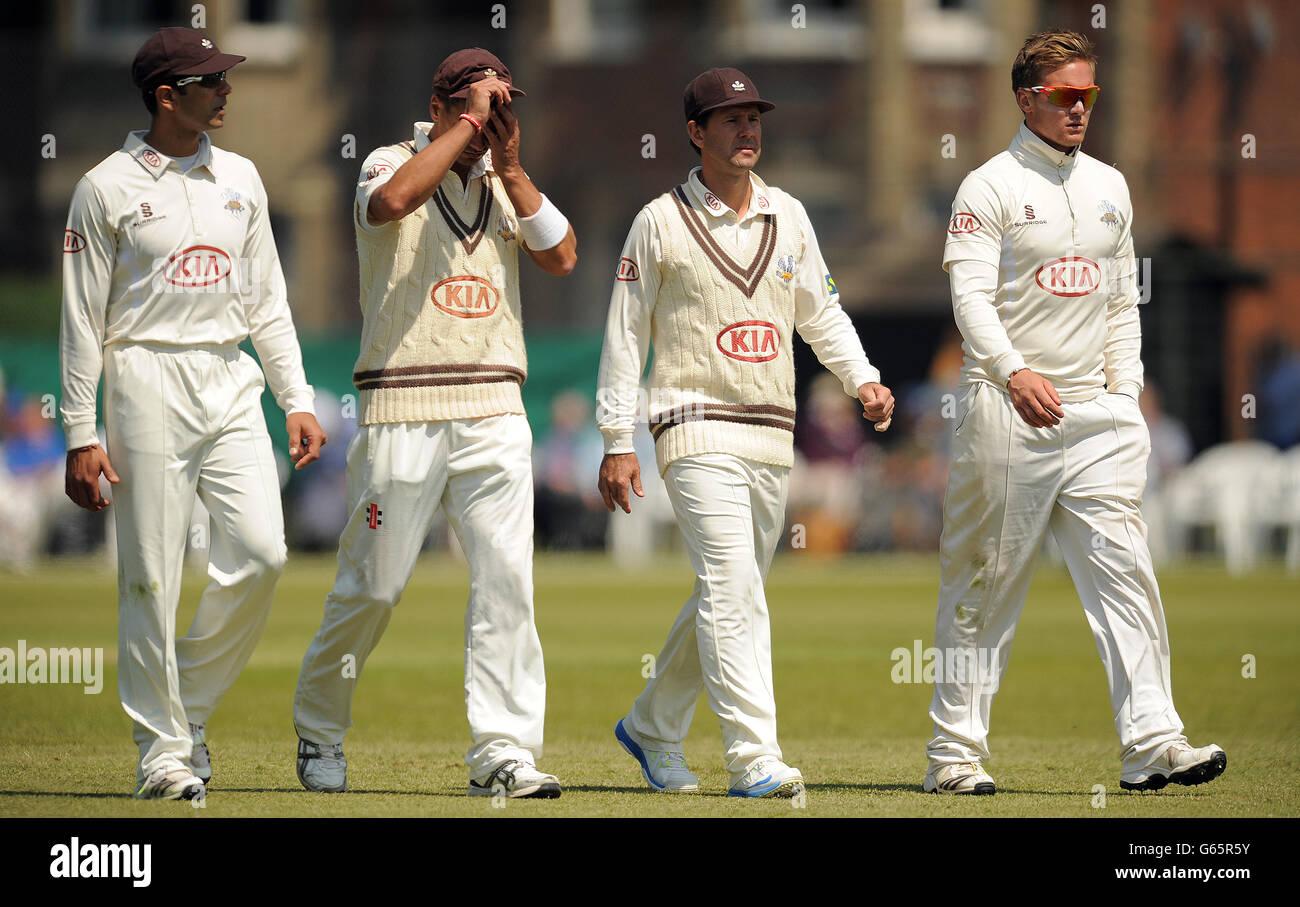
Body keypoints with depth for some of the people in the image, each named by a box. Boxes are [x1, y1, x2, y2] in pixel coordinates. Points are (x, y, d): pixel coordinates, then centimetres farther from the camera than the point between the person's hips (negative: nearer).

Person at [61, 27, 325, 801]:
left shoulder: (240, 178, 13)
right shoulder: (109, 187, -2)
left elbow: (268, 300, 17)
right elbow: (82, 321, -2)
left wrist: (298, 400, 9)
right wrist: (81, 437, -7)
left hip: (232, 383, 5)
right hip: (148, 384, -5)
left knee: (261, 552, -9)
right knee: (152, 574, -4)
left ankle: (191, 705, 10)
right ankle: (165, 752, 3)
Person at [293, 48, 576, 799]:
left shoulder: (507, 185, 16)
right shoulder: (393, 164, 1)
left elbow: (561, 256, 3)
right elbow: (393, 198, -24)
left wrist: (510, 167, -2)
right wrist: (471, 121, -17)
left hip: (494, 412, 4)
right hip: (402, 410, -4)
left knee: (507, 576, -8)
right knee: (374, 583, 2)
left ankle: (504, 752, -8)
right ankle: (320, 728, 22)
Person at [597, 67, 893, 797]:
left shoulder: (788, 217, 12)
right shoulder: (661, 222, -2)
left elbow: (821, 312, 19)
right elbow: (625, 334, 0)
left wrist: (862, 379, 2)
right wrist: (618, 442, -4)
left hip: (773, 437, 6)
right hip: (699, 429, -6)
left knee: (728, 595, 12)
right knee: (733, 589, -17)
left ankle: (654, 728, 30)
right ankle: (755, 758, -22)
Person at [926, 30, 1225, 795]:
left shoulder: (1110, 187, 17)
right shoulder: (991, 187, -1)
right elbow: (972, 295, -11)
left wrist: (1126, 393, 10)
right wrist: (1014, 373, -25)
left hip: (1098, 415, 5)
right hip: (1007, 415, -5)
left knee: (1124, 569, -7)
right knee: (986, 584, 0)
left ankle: (1151, 743, -13)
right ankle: (956, 751, 6)